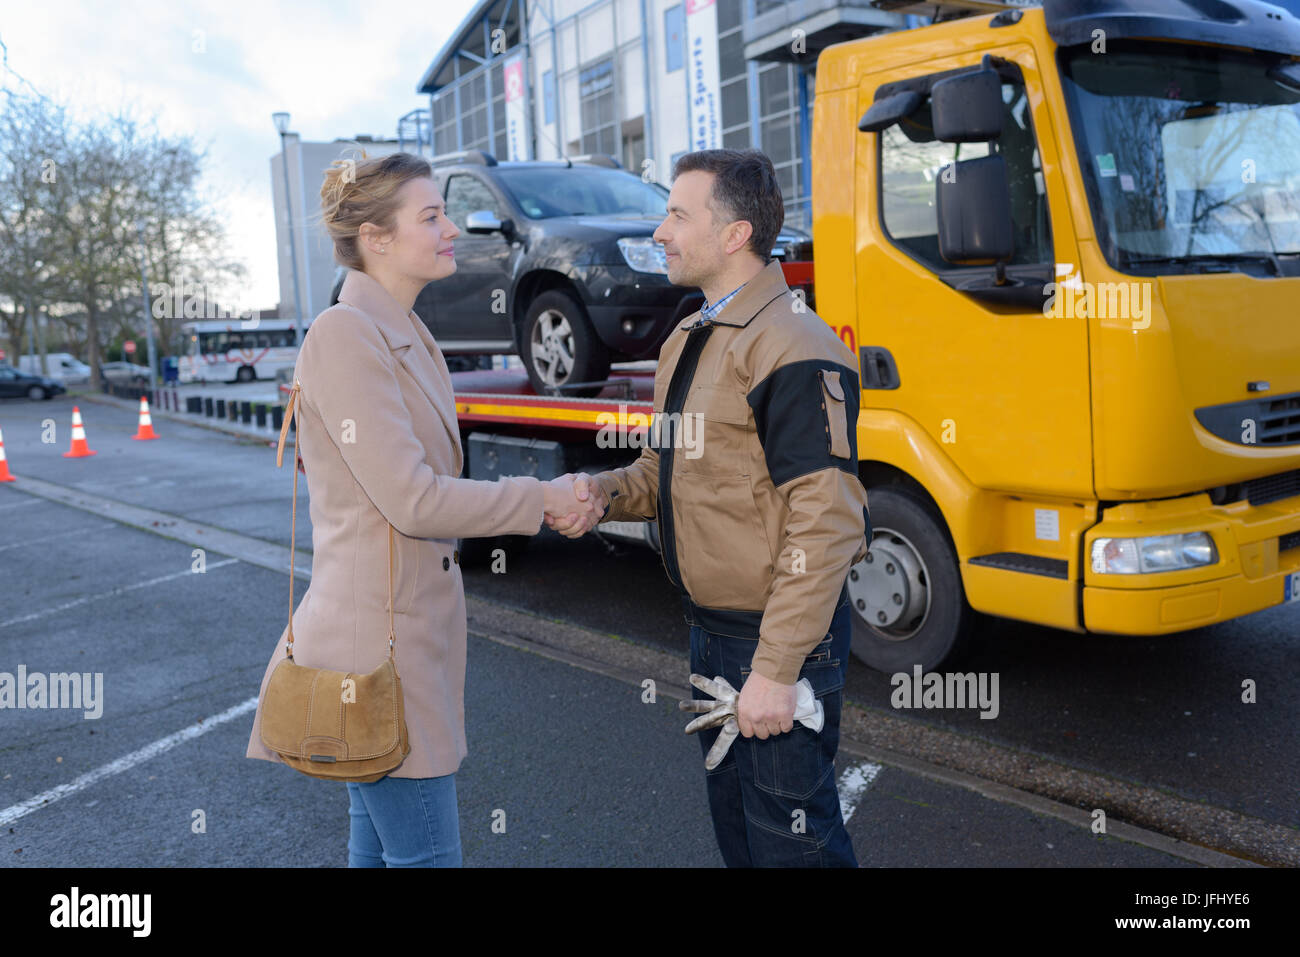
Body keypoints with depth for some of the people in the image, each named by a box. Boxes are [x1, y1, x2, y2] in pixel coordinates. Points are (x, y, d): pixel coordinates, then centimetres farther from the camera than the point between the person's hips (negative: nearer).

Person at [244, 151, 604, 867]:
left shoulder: (407, 336, 13)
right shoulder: (346, 335, -17)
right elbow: (410, 500, -21)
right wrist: (540, 501, -11)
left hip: (415, 630, 9)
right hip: (376, 632, -9)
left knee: (377, 846, 21)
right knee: (424, 853, 1)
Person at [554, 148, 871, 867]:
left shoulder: (791, 349, -19)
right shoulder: (688, 341, 13)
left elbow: (824, 524, -23)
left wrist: (777, 670, -24)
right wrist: (602, 495, -1)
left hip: (779, 638, -9)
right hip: (709, 630, 9)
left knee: (788, 839, 5)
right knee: (732, 817, 22)